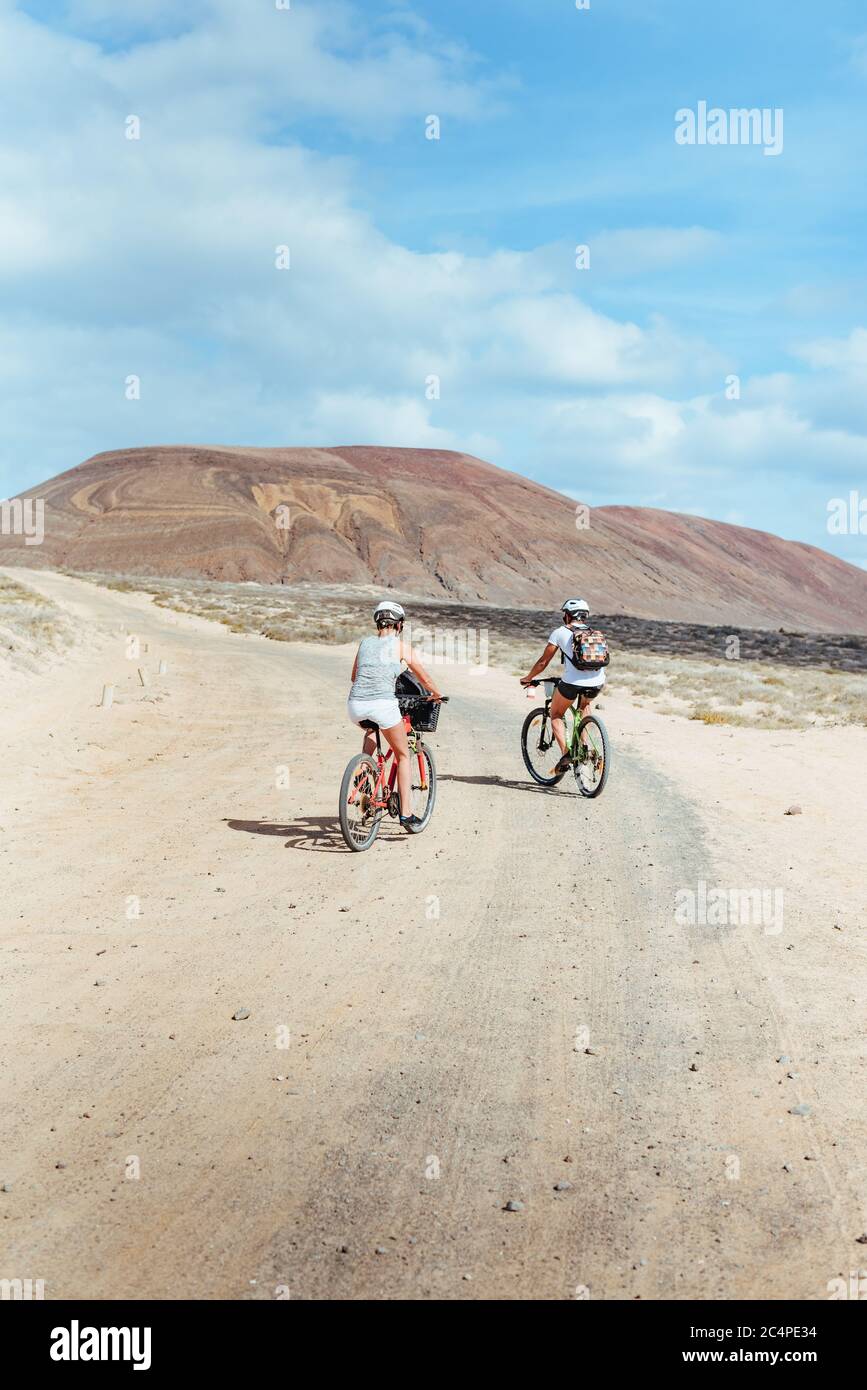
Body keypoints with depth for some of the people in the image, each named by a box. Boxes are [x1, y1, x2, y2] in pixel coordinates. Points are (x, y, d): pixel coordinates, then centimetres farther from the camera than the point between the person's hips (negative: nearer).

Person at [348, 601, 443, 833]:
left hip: (355, 705, 4)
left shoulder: (365, 643, 18)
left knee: (372, 730, 40)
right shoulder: (401, 646, 8)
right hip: (383, 704, -4)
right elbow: (424, 679, 17)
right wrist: (436, 695, 37)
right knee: (403, 756, 16)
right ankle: (406, 814, 10)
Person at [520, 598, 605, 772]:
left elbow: (543, 661, 13)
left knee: (556, 715, 20)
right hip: (597, 683, 4)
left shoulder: (560, 632, 10)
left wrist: (528, 678, 29)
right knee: (584, 705, 37)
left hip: (573, 681, -4)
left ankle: (565, 753, 4)